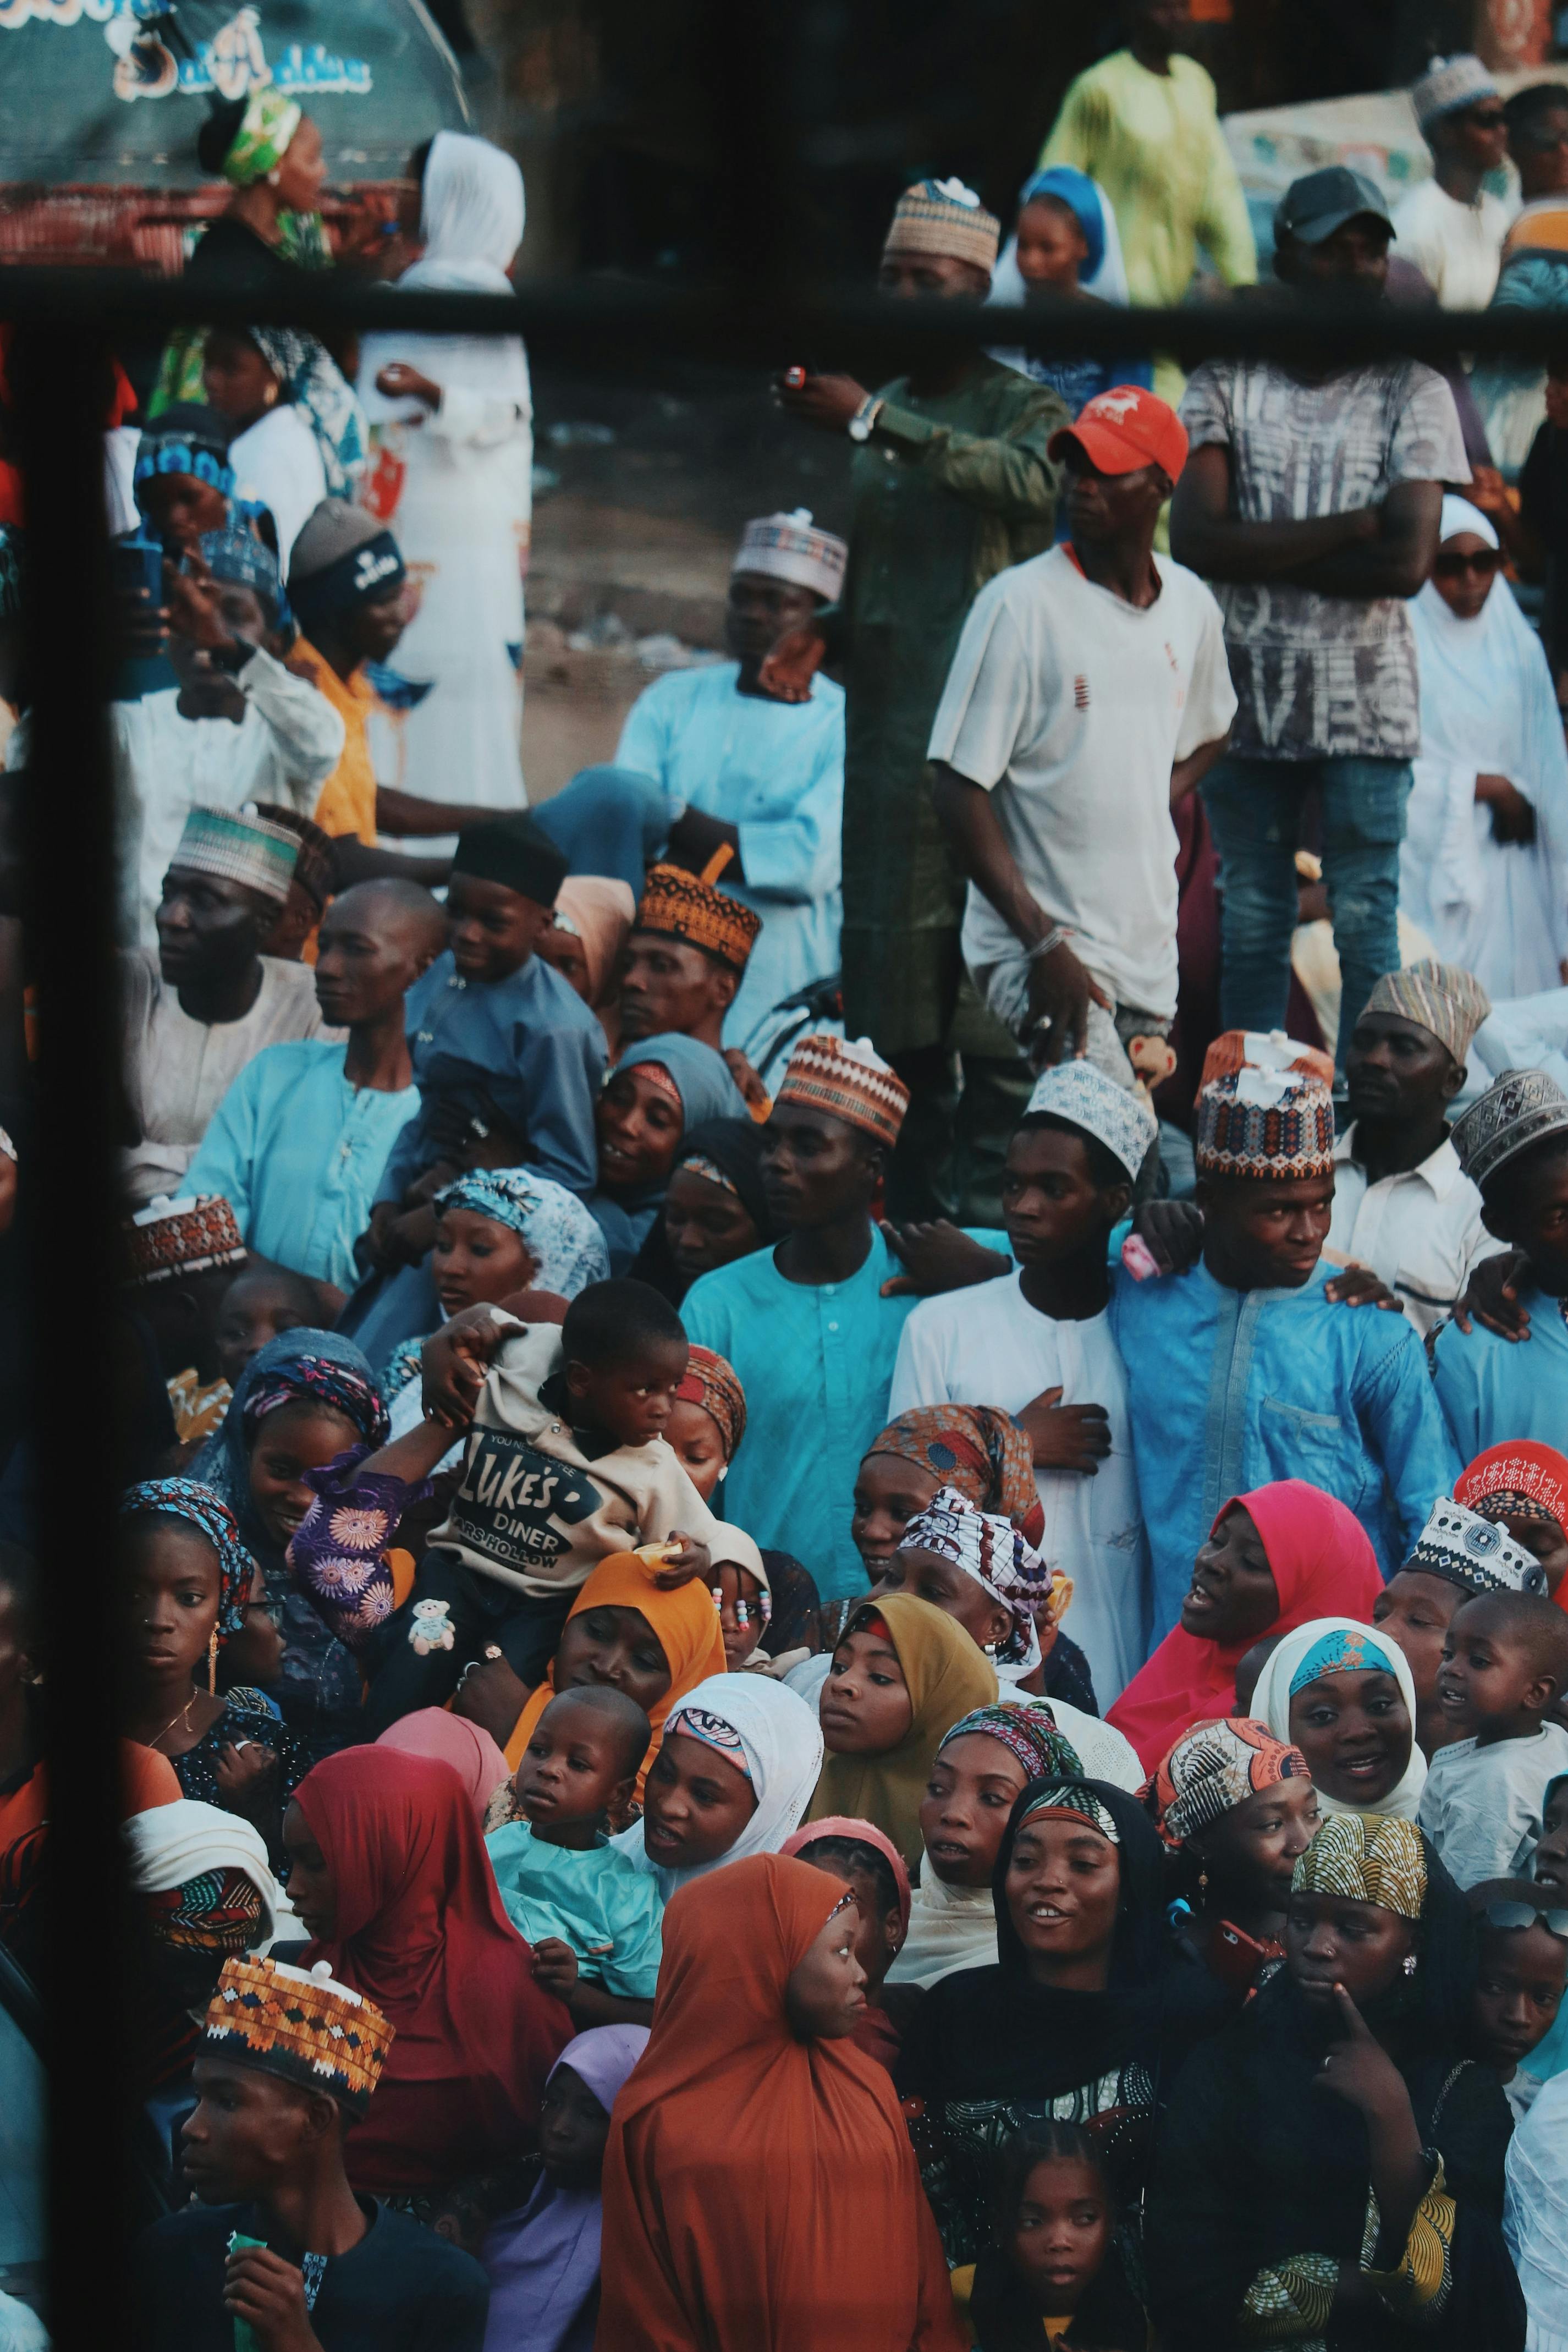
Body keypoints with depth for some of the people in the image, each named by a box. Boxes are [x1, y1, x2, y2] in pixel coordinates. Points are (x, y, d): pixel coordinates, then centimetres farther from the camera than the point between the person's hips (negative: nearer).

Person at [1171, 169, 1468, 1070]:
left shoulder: (1414, 394, 2)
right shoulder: (1225, 385, 5)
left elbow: (1409, 560, -10)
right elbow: (1197, 539, -9)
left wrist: (1264, 555, -8)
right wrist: (1352, 526, -12)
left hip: (1367, 701, -1)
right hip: (1248, 693, 2)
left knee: (1366, 923, -1)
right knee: (1253, 922, 6)